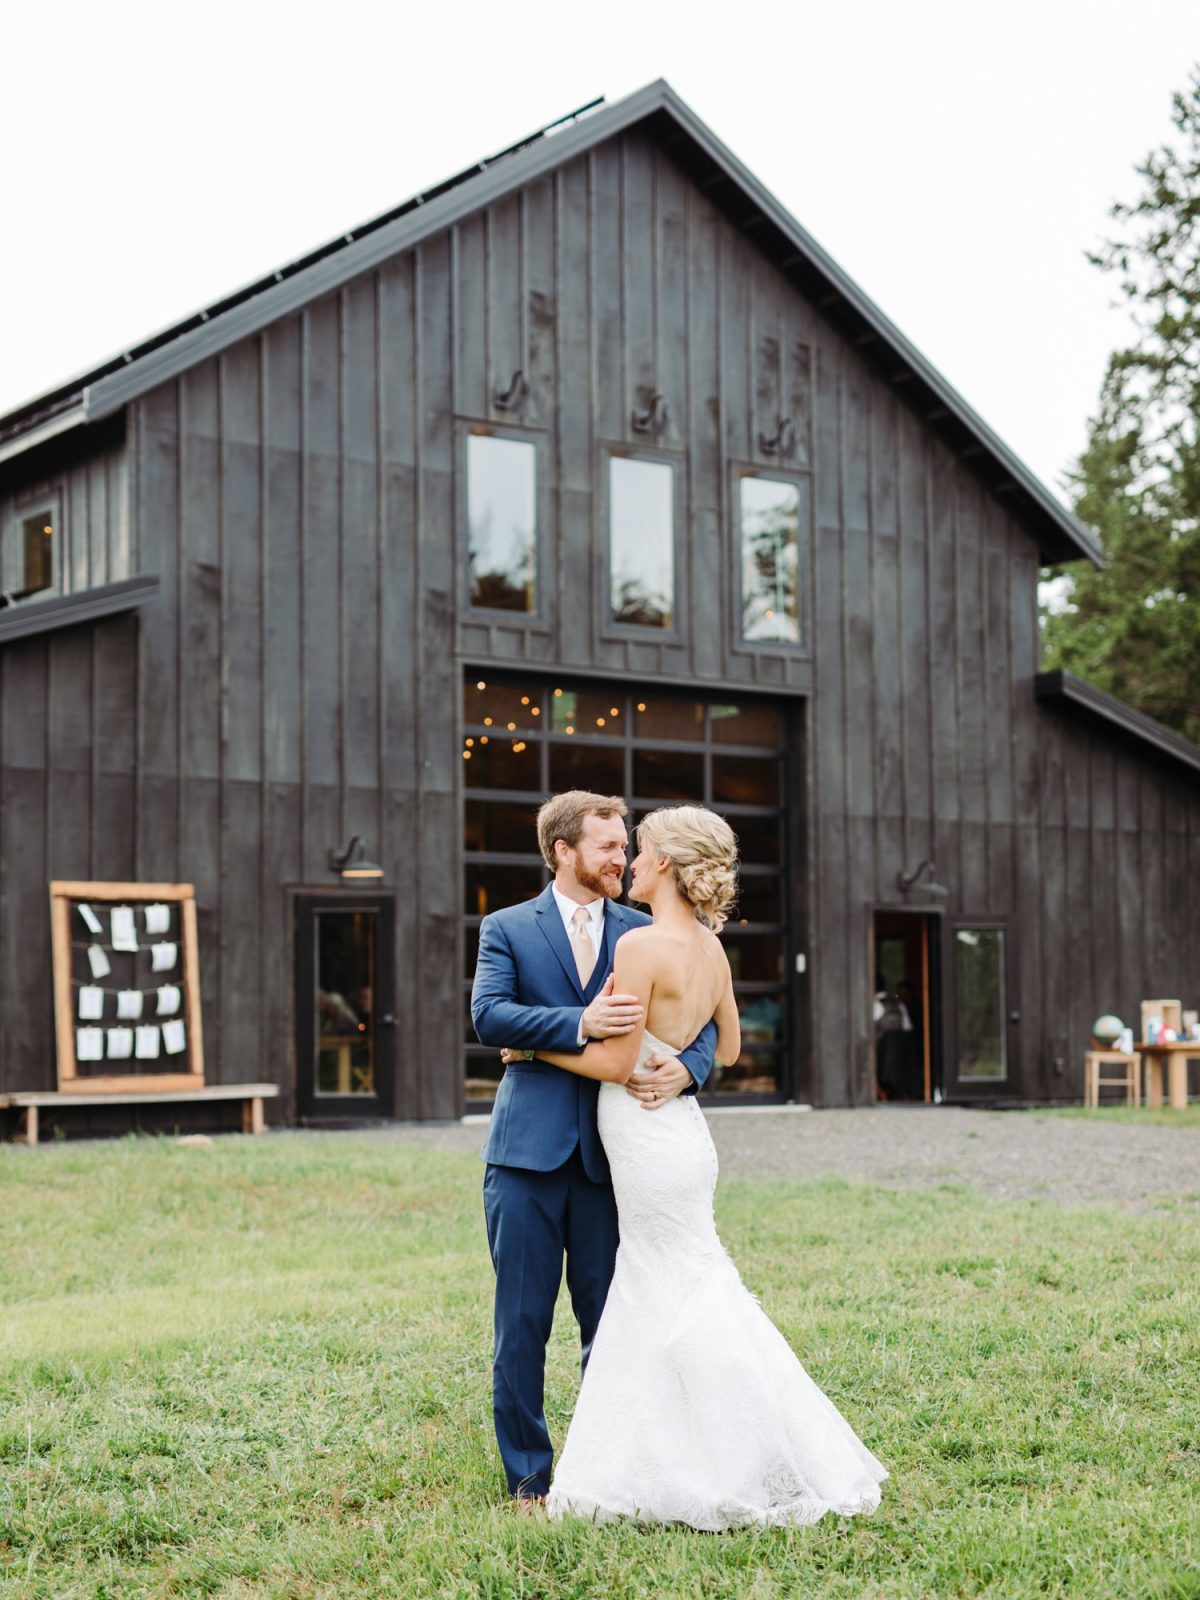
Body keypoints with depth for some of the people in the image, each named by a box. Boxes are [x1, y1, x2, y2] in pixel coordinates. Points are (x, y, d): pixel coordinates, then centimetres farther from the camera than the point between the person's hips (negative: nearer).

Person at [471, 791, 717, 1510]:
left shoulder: (645, 932, 10)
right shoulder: (508, 928, 4)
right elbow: (488, 1014, -12)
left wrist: (685, 1067, -19)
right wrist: (581, 1024, -25)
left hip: (610, 1152, 2)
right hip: (529, 1151, -2)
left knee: (610, 1320, 8)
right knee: (523, 1322, 4)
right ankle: (529, 1476, 16)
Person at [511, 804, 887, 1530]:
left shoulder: (642, 946, -19)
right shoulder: (711, 950, 7)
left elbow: (616, 1062, -18)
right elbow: (728, 1048, 18)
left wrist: (538, 1048, -5)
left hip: (649, 1142, -9)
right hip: (679, 1131, 9)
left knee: (683, 1306, 0)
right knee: (649, 1301, 15)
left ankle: (762, 1475, 7)